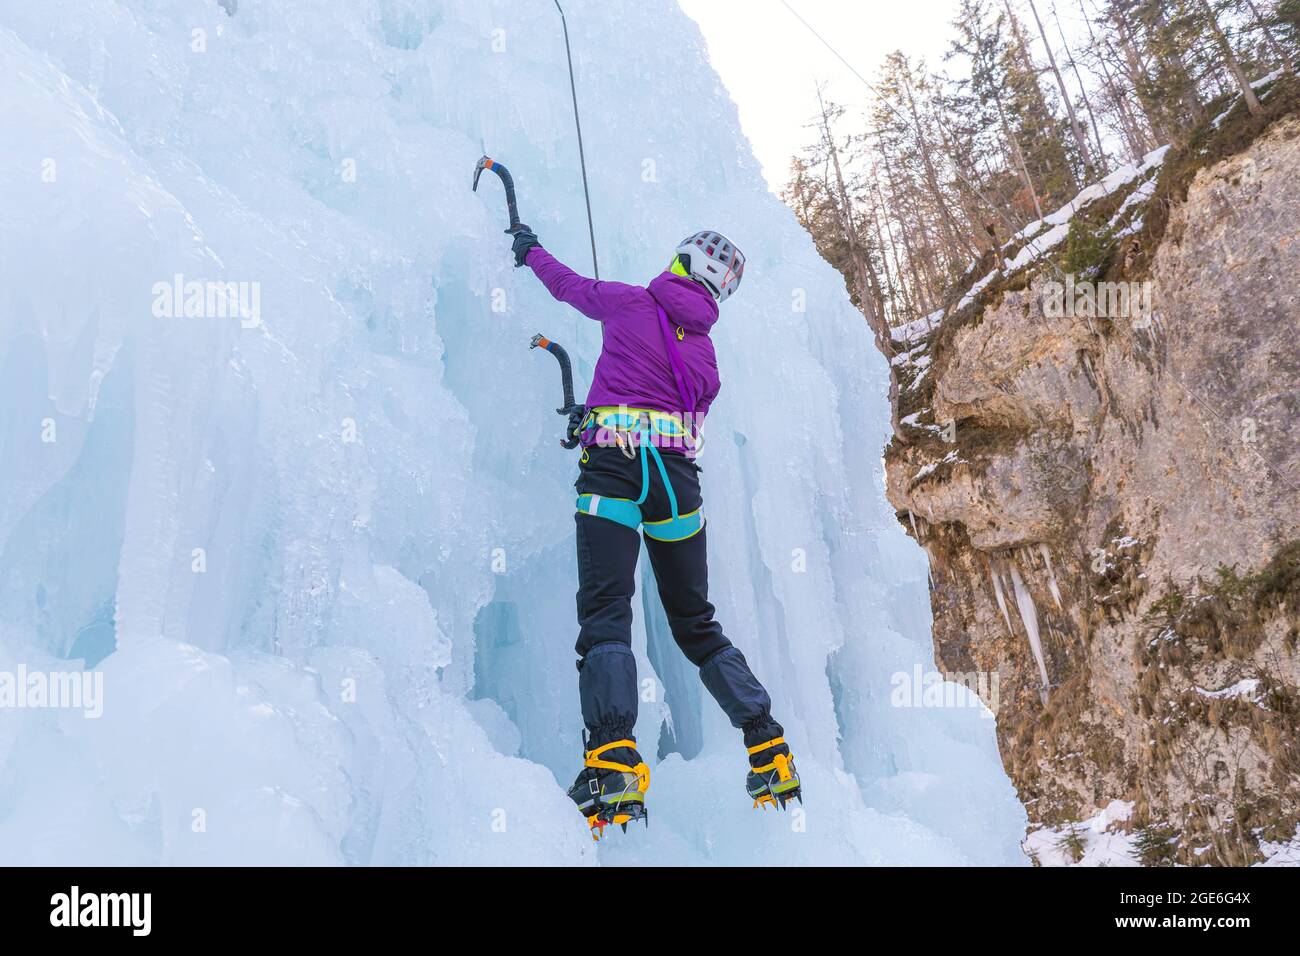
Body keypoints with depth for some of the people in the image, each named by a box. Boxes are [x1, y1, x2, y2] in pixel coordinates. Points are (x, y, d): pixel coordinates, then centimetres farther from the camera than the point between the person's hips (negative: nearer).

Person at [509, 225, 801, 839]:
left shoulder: (630, 303, 9)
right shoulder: (705, 354, 20)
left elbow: (570, 285, 26)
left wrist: (531, 250, 47)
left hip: (614, 465, -4)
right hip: (679, 476, 5)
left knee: (605, 611, -11)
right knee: (696, 623, 13)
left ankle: (614, 759, -27)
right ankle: (768, 749, 11)